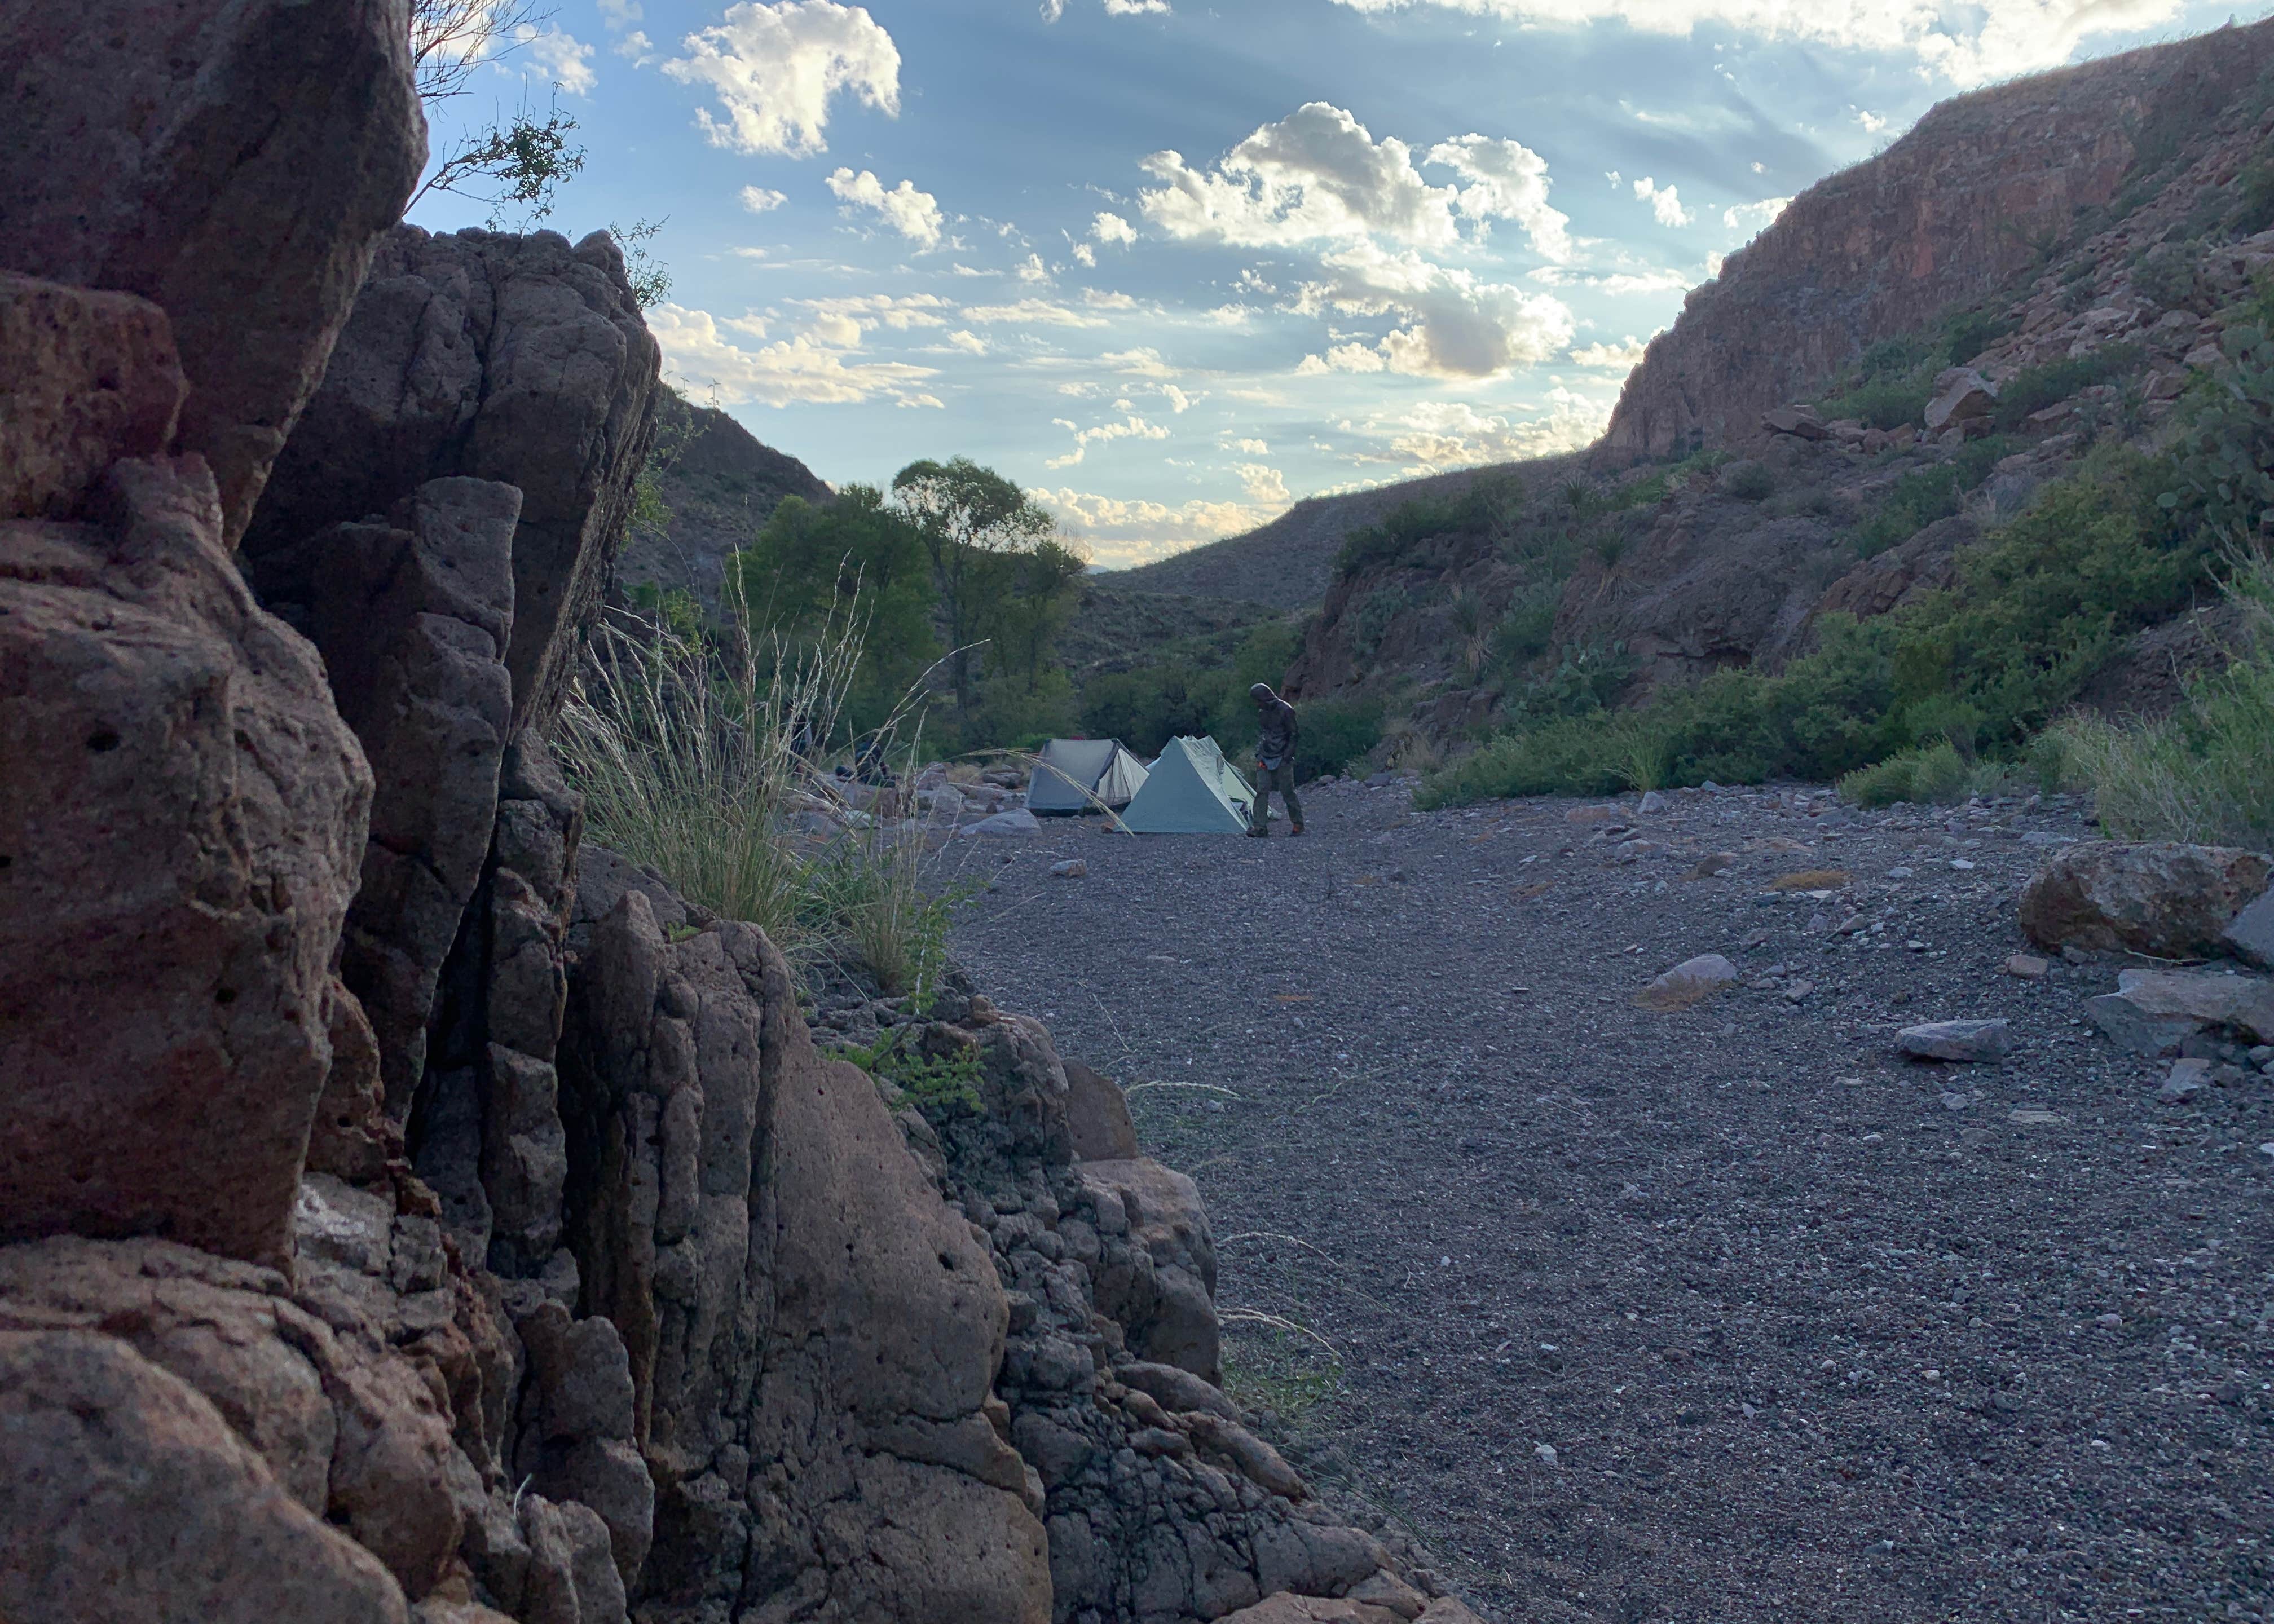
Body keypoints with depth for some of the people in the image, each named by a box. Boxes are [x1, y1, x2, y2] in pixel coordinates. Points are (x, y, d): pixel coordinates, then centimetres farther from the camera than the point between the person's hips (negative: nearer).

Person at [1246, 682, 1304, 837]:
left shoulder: (1285, 710, -11)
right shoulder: (1262, 713, 9)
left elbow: (1293, 735, -8)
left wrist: (1287, 757, -12)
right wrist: (1259, 753, 8)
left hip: (1282, 759, -5)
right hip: (1265, 759, 5)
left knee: (1287, 791, -2)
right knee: (1262, 790, -6)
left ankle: (1298, 824, 14)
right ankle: (1260, 827, -8)